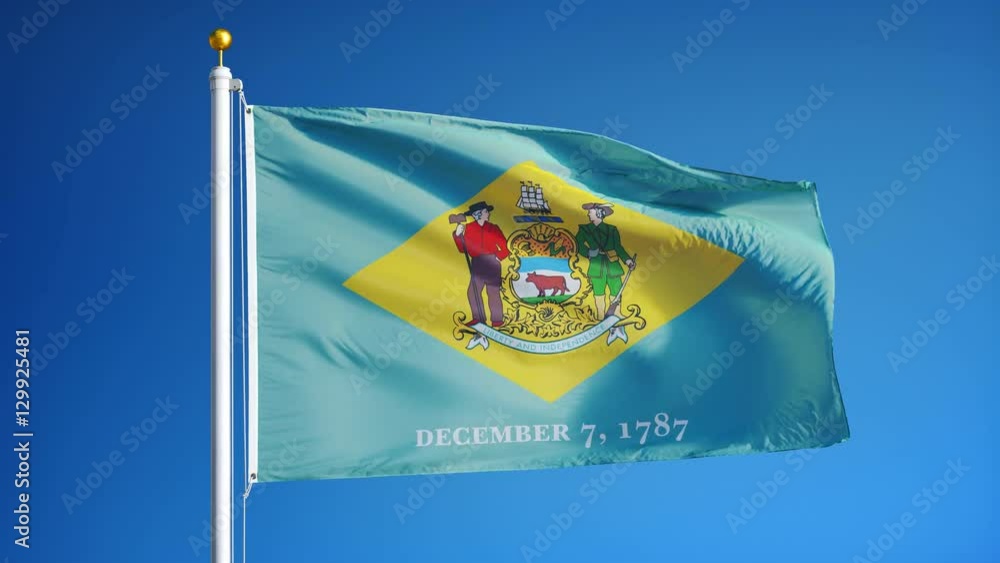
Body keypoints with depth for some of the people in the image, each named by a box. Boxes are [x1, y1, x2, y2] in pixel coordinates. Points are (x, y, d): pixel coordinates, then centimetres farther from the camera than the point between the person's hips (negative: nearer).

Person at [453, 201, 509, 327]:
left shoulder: (493, 228, 5)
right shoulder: (469, 228, 4)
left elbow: (505, 247, 6)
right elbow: (463, 249, -1)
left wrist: (499, 257, -8)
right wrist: (458, 235, -12)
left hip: (491, 263, -2)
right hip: (477, 264, 2)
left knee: (493, 292, -2)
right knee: (473, 292, 1)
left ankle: (497, 319, 4)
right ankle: (478, 317, 13)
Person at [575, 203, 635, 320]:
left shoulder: (612, 230, 9)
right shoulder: (585, 230, 10)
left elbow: (618, 247, 6)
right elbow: (580, 246, 1)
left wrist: (627, 260, -6)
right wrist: (589, 252, -14)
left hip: (613, 266, 0)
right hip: (597, 267, 0)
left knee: (616, 294, -3)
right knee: (599, 295, 1)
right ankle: (601, 319, 9)